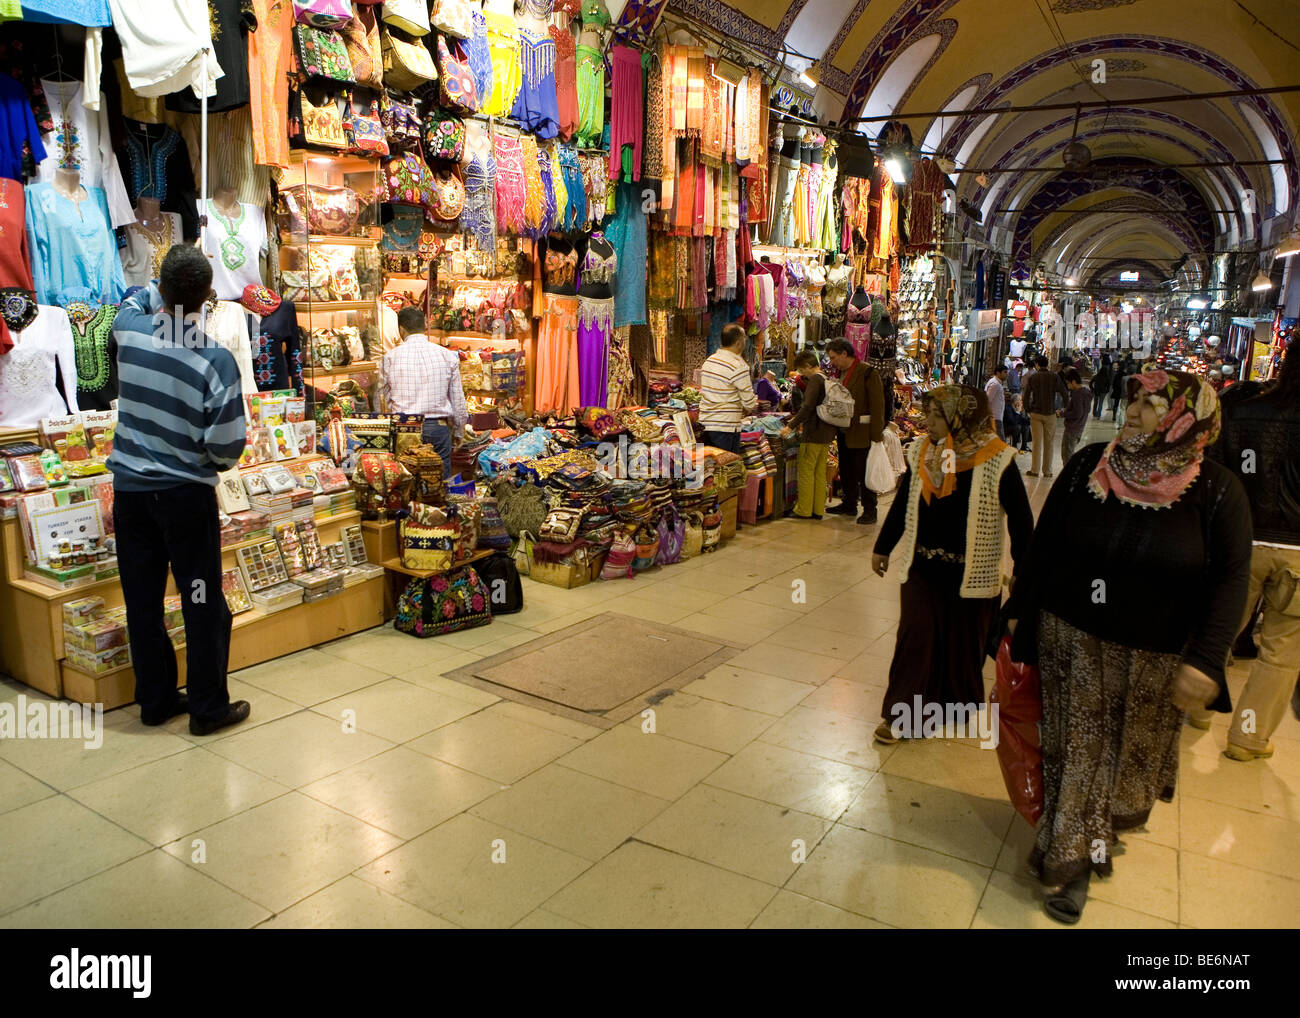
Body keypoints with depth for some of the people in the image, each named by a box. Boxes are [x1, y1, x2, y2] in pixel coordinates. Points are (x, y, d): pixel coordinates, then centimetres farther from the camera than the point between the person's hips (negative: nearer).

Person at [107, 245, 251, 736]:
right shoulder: (217, 360, -17)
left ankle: (155, 700, 26)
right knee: (204, 604, 7)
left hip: (130, 488, 5)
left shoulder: (130, 331, -6)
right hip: (186, 494, -4)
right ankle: (208, 708, 16)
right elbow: (228, 445, -15)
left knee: (142, 601, 13)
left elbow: (135, 299, 21)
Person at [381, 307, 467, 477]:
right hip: (438, 427, 0)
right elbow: (458, 401, 6)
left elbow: (386, 400, 7)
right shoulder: (448, 356, 2)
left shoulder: (390, 358, 1)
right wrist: (458, 433, 17)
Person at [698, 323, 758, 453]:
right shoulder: (738, 366, -15)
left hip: (705, 423, 8)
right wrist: (748, 410, 12)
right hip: (726, 427, -8)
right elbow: (749, 403, -13)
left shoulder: (709, 360, 9)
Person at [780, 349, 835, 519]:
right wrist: (797, 418, 27)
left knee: (806, 471, -1)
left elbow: (808, 407, -24)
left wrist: (791, 426, -21)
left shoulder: (815, 380, -14)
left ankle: (804, 510, 2)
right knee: (820, 472, 12)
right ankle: (818, 510, 17)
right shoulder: (827, 379, 13)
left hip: (813, 433, -9)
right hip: (827, 433, 9)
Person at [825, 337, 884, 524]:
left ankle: (870, 510, 8)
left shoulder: (868, 373, -12)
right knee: (846, 473, 16)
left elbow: (877, 405, -14)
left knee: (864, 474, -1)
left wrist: (876, 436, -18)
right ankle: (849, 505, 28)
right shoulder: (840, 374, 13)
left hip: (861, 435, -8)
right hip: (844, 433, 8)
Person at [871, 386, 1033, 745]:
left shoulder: (997, 460, -14)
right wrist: (883, 547, 16)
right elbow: (901, 503, 10)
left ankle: (959, 705, 33)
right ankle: (901, 713, 11)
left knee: (964, 644, 10)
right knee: (915, 637, 0)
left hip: (971, 572, -2)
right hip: (921, 566, 3)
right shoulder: (921, 452, -2)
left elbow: (1020, 517, -6)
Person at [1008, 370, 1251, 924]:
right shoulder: (1088, 466, -7)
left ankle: (1104, 831, 49)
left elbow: (1231, 580, -10)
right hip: (1070, 640, 1)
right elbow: (1043, 543, 0)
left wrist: (1205, 660, -20)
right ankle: (1070, 860, 28)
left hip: (1153, 659, 0)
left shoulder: (1216, 492, -11)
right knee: (1076, 751, 9)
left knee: (1132, 753, 19)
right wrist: (1019, 613, 3)